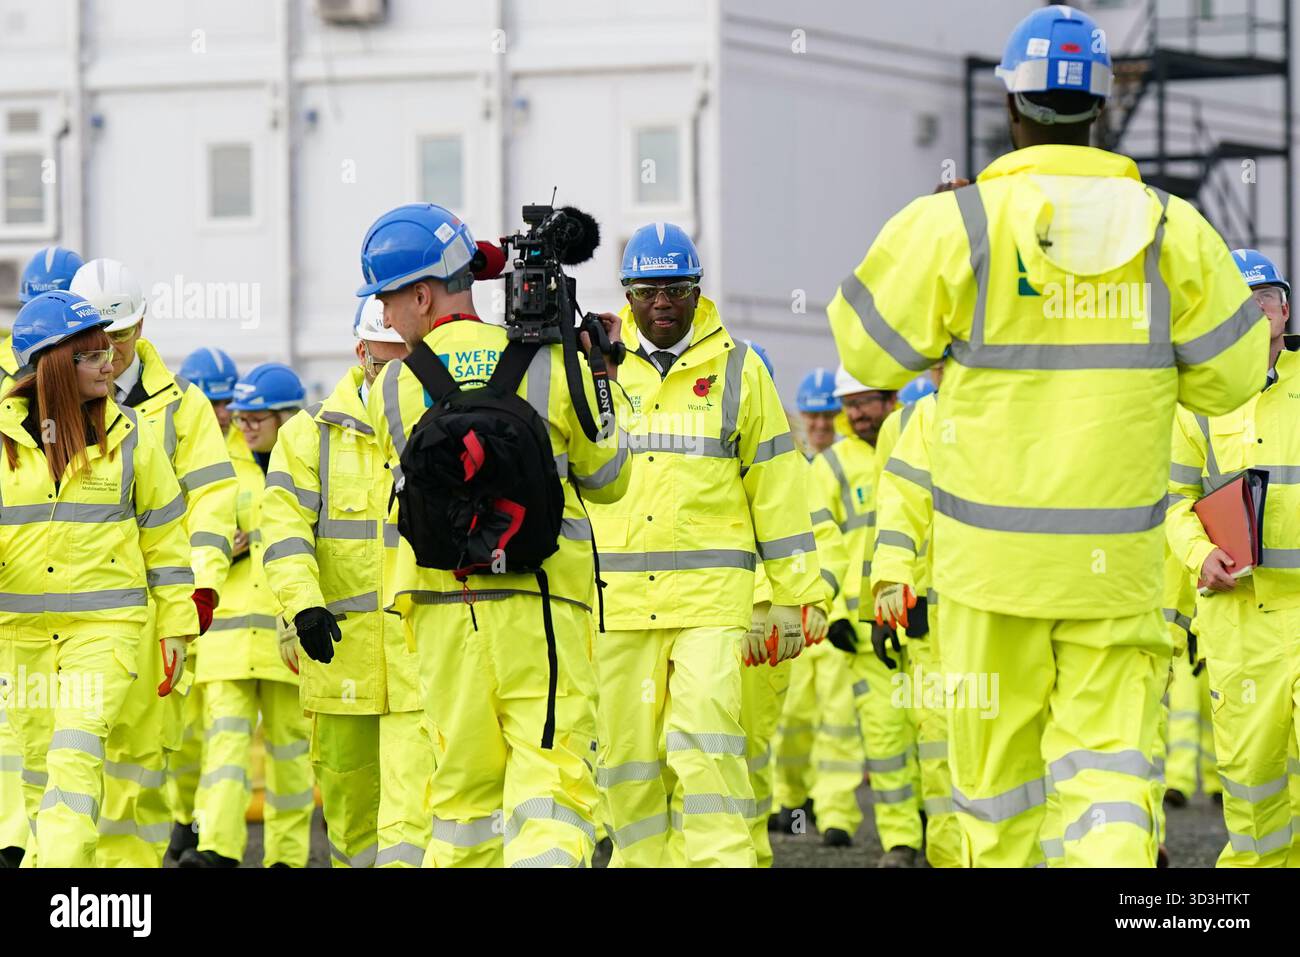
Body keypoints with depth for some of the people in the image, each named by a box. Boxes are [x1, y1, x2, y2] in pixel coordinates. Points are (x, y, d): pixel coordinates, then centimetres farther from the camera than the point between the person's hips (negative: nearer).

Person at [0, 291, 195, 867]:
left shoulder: (128, 436, 1)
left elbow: (164, 534, 7)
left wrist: (177, 625, 7)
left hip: (106, 622, -2)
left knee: (76, 753, -17)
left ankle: (63, 860, -22)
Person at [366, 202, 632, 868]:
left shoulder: (390, 388, 2)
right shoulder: (553, 366, 0)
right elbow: (607, 481, 12)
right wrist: (602, 377, 24)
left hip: (443, 611, 2)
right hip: (541, 609, -2)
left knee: (465, 789, 14)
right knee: (551, 788, -5)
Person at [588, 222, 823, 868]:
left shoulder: (738, 370, 7)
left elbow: (776, 491, 8)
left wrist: (793, 596, 5)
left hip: (712, 597, -2)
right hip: (617, 599, 2)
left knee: (704, 740, -16)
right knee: (627, 753, 4)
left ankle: (721, 859, -16)